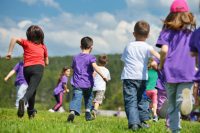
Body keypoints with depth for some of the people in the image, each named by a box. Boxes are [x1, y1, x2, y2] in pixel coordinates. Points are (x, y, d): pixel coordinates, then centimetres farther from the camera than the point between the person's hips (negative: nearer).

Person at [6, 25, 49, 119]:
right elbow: (46, 62, 21)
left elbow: (14, 39, -3)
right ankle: (24, 100, -47)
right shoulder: (43, 46, 20)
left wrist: (9, 52, -2)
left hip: (27, 68, 2)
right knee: (32, 89, -16)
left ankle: (31, 111, 19)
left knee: (31, 88, 20)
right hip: (38, 67, -2)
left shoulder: (26, 43, 16)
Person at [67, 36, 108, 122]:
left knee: (76, 99, -13)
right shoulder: (91, 57, -1)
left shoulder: (75, 58, 12)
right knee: (88, 98, 21)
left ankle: (72, 111, -38)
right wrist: (102, 76, -23)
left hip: (77, 84, 1)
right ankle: (88, 114, 24)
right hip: (88, 83, -1)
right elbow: (95, 66, -18)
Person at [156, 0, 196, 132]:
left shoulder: (167, 30, 6)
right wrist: (195, 66, 20)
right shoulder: (193, 30, 10)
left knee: (172, 105, 11)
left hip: (170, 70, 0)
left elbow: (164, 50, -8)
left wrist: (161, 65, 7)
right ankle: (186, 96, -41)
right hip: (188, 71, 0)